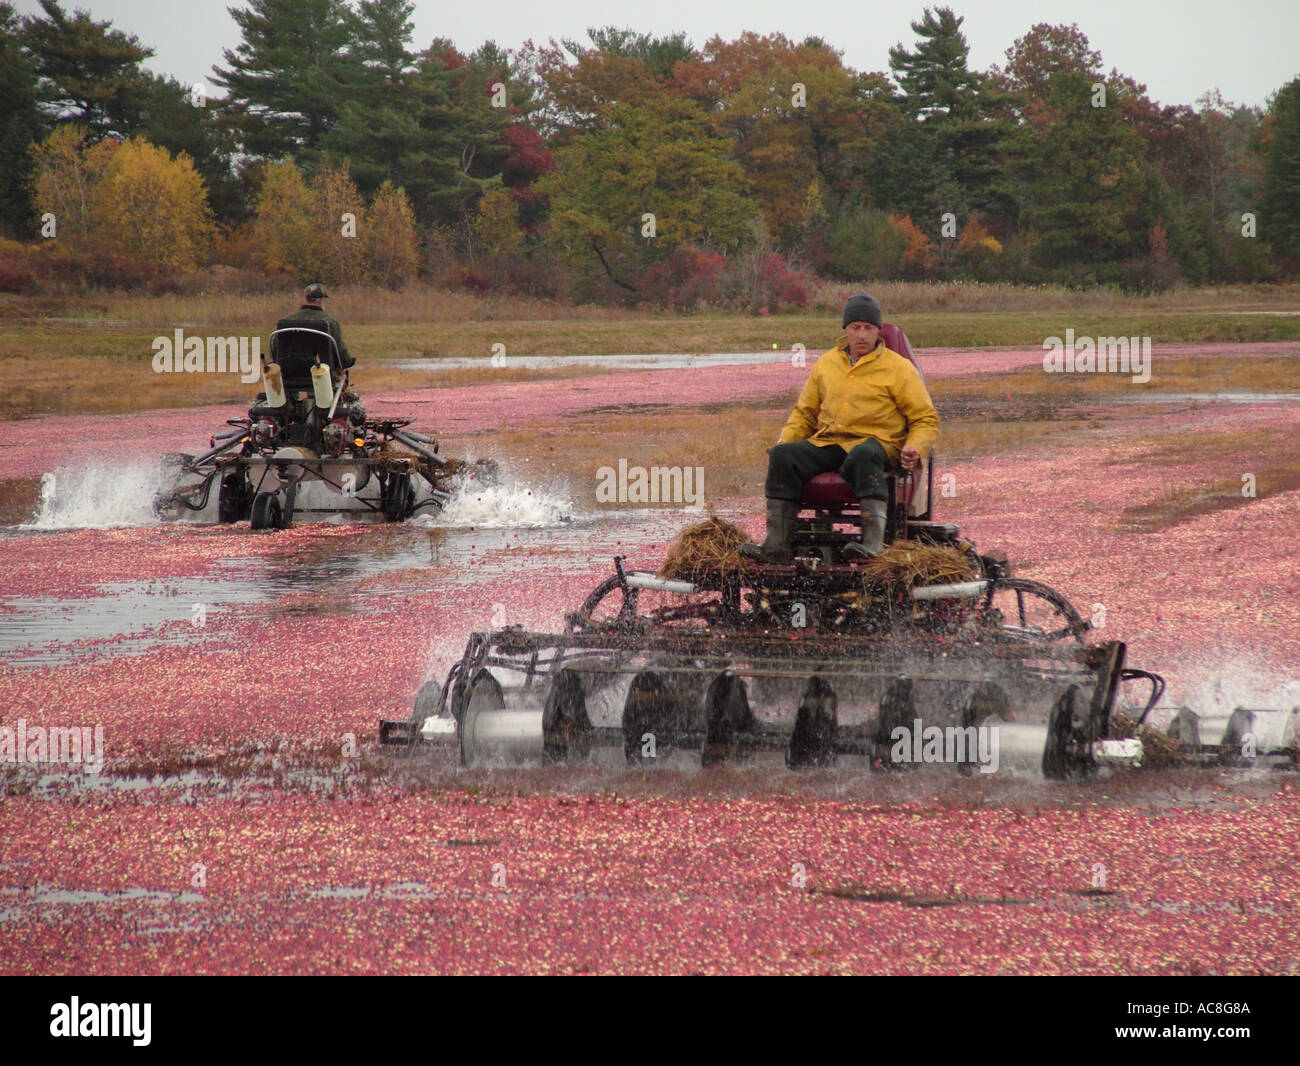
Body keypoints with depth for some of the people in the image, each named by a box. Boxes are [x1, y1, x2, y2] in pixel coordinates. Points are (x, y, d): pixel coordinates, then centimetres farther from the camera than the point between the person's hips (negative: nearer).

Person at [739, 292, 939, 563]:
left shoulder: (898, 367, 7)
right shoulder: (826, 364, 19)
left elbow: (926, 419, 7)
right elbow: (804, 413, 28)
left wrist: (914, 449, -14)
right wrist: (785, 441, 8)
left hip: (875, 442, -4)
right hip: (827, 443, 4)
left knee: (863, 456, -41)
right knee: (782, 456, -23)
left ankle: (873, 540, -51)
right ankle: (777, 544, -31)